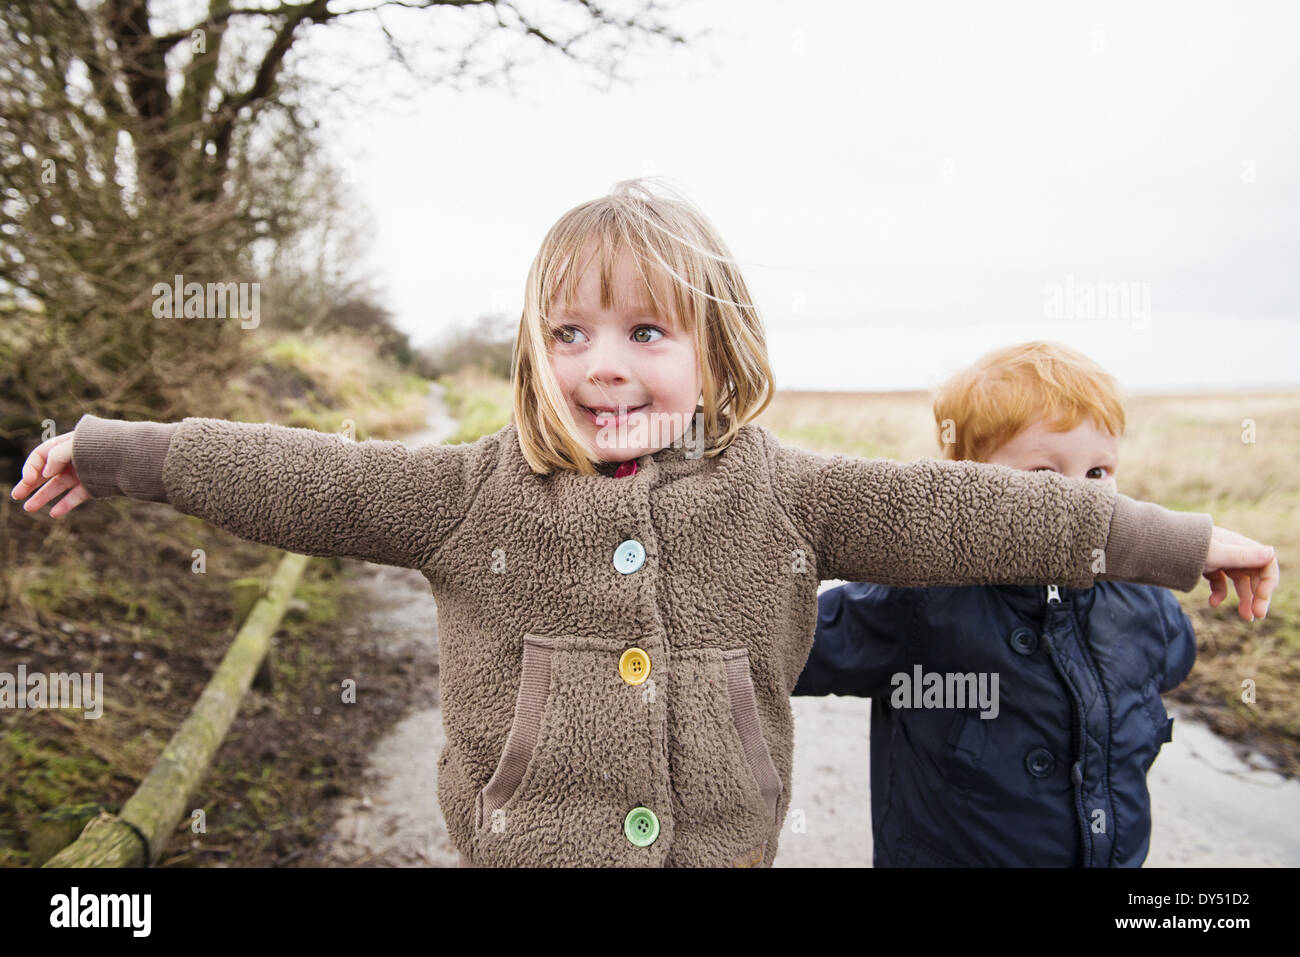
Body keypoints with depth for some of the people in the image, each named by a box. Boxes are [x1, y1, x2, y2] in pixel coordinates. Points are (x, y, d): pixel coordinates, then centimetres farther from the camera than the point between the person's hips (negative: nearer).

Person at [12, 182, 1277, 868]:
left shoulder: (778, 493, -7)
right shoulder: (474, 492, -8)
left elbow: (951, 511, -8)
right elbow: (311, 481, -4)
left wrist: (1176, 538, -4)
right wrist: (115, 450, 1)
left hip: (725, 847, 1)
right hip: (519, 842, 0)